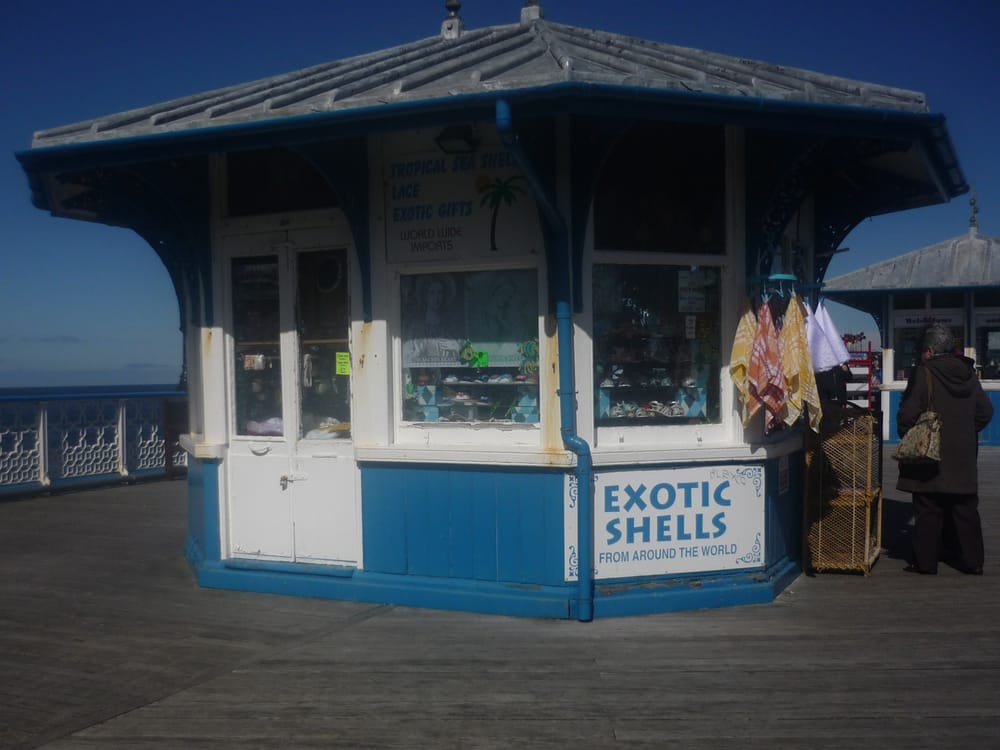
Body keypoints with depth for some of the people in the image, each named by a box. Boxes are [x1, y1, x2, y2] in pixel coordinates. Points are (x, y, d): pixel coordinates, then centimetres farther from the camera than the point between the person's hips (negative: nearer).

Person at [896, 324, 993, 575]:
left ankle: (925, 561, 6)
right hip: (964, 456, 5)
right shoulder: (969, 373, 5)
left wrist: (906, 436, 2)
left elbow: (908, 413, -15)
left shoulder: (923, 373, -13)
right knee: (965, 510, 12)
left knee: (928, 511, 2)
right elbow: (985, 411, 10)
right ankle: (972, 560, 17)